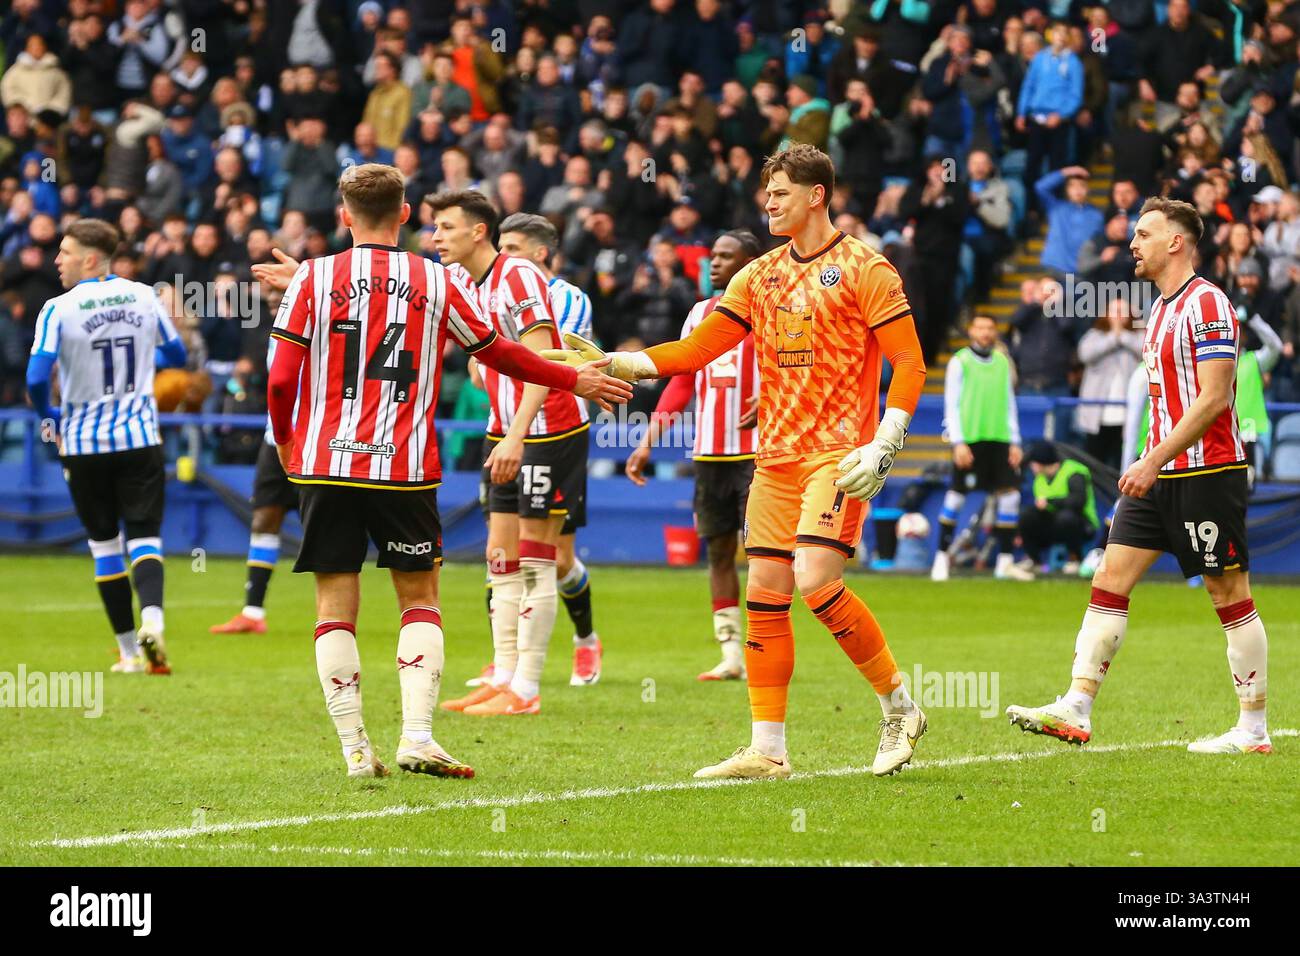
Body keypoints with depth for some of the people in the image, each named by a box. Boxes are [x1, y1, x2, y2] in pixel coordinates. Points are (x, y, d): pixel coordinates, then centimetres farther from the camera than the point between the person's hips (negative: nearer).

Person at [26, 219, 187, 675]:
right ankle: (151, 619, -28)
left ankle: (130, 651, 13)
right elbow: (176, 355, 13)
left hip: (84, 442, -2)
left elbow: (36, 377, -18)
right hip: (139, 437, 2)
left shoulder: (59, 309, -12)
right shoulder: (144, 296, 1)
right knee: (145, 536, 1)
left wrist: (49, 416, 2)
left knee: (104, 543, 11)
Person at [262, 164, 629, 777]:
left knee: (335, 606, 5)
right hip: (405, 469, 0)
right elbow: (499, 353, 14)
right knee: (420, 599, 10)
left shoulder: (313, 277, 0)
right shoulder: (437, 283, 3)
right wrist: (575, 381, 29)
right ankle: (417, 736, -6)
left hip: (324, 462, 0)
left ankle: (355, 749, 0)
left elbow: (280, 379, -2)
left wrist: (284, 440, 17)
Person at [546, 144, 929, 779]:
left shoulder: (862, 269, -4)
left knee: (815, 580, -20)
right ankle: (766, 750, 4)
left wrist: (882, 447, -16)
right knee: (765, 594, 1)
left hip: (838, 455, -6)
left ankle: (899, 707, -2)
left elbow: (909, 362, -7)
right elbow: (696, 349, 14)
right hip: (776, 457, 6)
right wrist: (610, 363, 3)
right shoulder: (761, 275, 14)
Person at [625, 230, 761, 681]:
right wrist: (649, 441, 12)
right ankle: (731, 655, 11)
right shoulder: (700, 314, 15)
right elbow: (682, 382, 18)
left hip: (757, 452, -6)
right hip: (709, 453, 6)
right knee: (719, 549, 6)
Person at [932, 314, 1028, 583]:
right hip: (969, 440, -4)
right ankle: (942, 558, 8)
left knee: (1010, 495, -2)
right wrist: (958, 442, -10)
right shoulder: (960, 362, 0)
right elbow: (951, 405, -2)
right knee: (956, 497, -4)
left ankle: (1005, 562, 4)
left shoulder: (1002, 362, 14)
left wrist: (1014, 442, 12)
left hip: (999, 440, 4)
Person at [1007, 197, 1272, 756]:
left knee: (1229, 594, -2)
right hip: (1159, 474, 9)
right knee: (1110, 580, 0)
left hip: (1206, 472, -9)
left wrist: (1154, 462, -22)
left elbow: (1214, 398, -20)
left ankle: (1254, 729, 4)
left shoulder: (1207, 303, -13)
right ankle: (1076, 710, -3)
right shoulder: (1160, 310, 16)